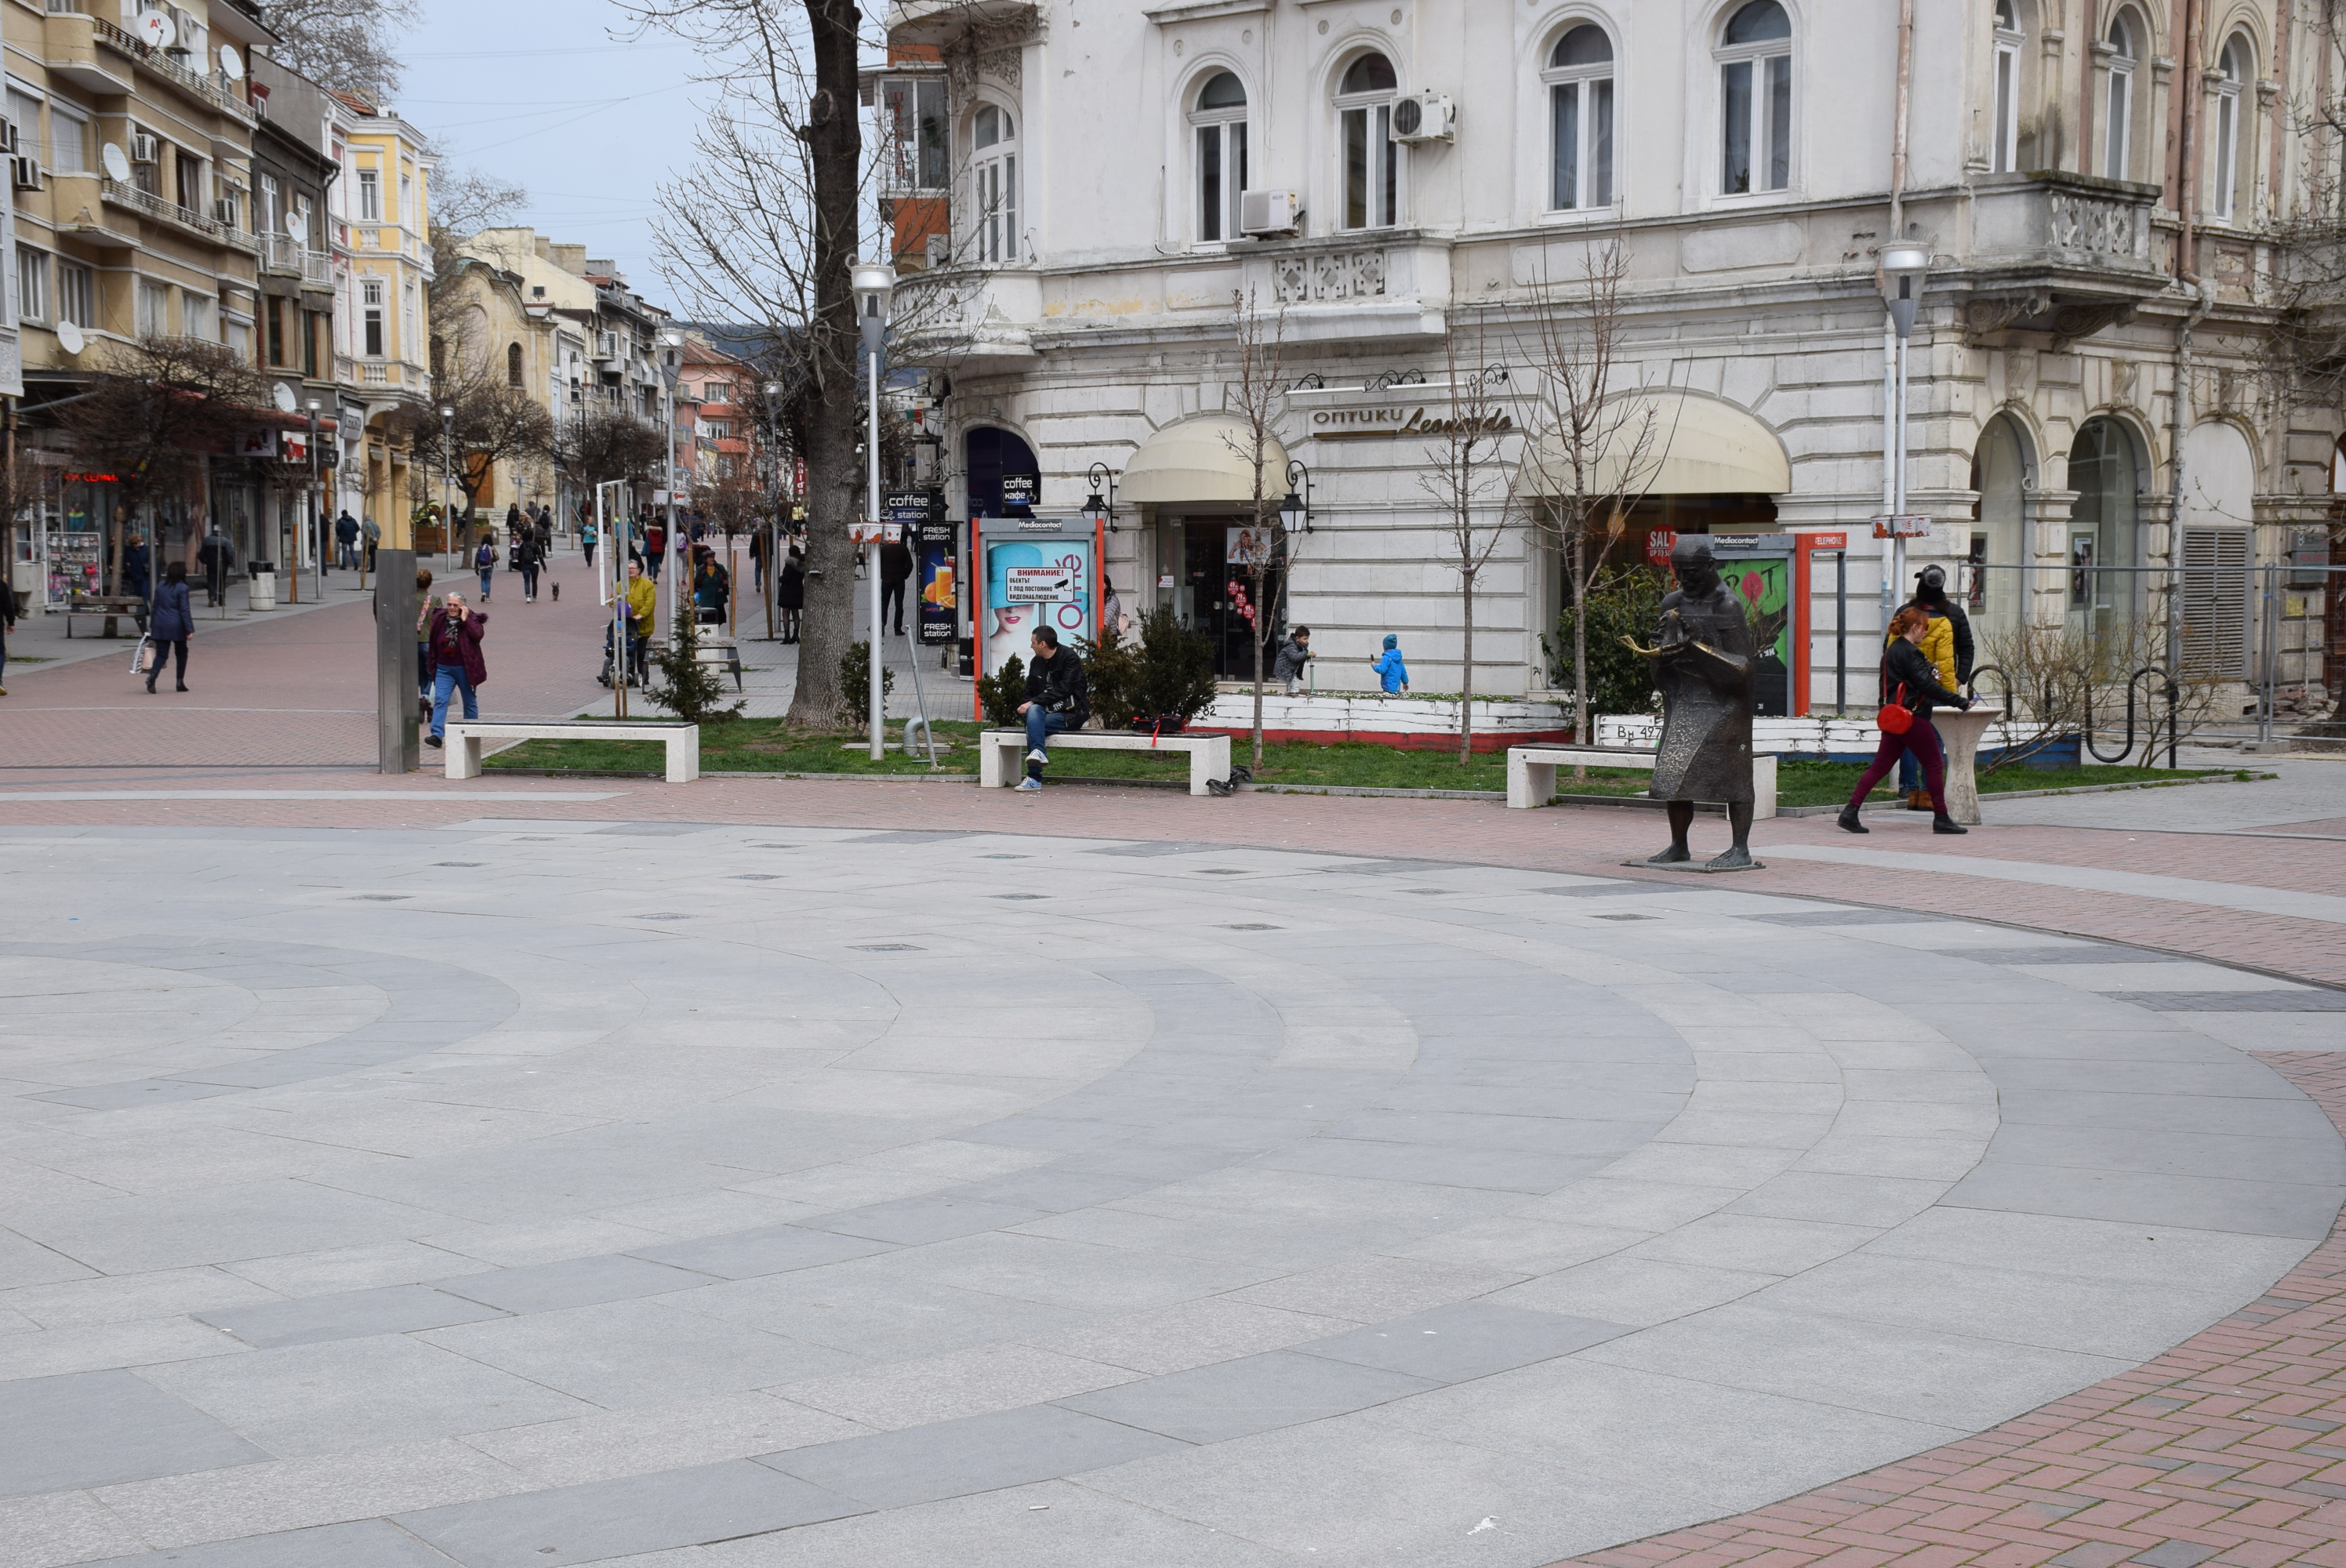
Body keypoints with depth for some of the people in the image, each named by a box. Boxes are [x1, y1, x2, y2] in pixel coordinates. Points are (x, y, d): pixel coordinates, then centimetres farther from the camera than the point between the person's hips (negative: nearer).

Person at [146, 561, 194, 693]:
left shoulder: (160, 587, 7)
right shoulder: (182, 588, -10)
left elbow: (155, 607, 11)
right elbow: (184, 610, -13)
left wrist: (152, 625, 19)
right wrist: (189, 629, -11)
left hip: (160, 626, 4)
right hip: (176, 626, -4)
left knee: (161, 654, 4)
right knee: (181, 653, 14)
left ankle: (152, 675, -21)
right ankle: (180, 681, 15)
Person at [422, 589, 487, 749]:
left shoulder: (472, 620, -6)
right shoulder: (439, 619, 3)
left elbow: (477, 634, -26)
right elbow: (433, 642, 13)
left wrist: (465, 620, -23)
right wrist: (433, 665, 10)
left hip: (465, 669, -2)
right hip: (444, 668, 2)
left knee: (470, 702, 11)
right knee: (440, 700, -11)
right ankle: (437, 735, -18)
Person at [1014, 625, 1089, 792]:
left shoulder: (1069, 658, -8)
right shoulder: (1037, 662, 14)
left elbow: (1063, 689, -19)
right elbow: (1030, 692, 19)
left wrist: (1033, 702, -23)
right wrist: (1026, 706, -5)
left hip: (1071, 714, -6)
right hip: (1048, 712, 6)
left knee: (1032, 725, -28)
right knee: (1033, 710, -29)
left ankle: (1034, 778, -32)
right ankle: (1038, 752, -43)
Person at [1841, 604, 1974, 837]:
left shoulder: (1892, 650, 15)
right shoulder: (1909, 652, -15)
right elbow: (1927, 685, -19)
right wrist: (1960, 701, -16)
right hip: (1912, 718, -9)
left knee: (1880, 765, 6)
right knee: (1934, 765, 2)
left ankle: (1850, 811, -3)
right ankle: (1941, 819, 6)